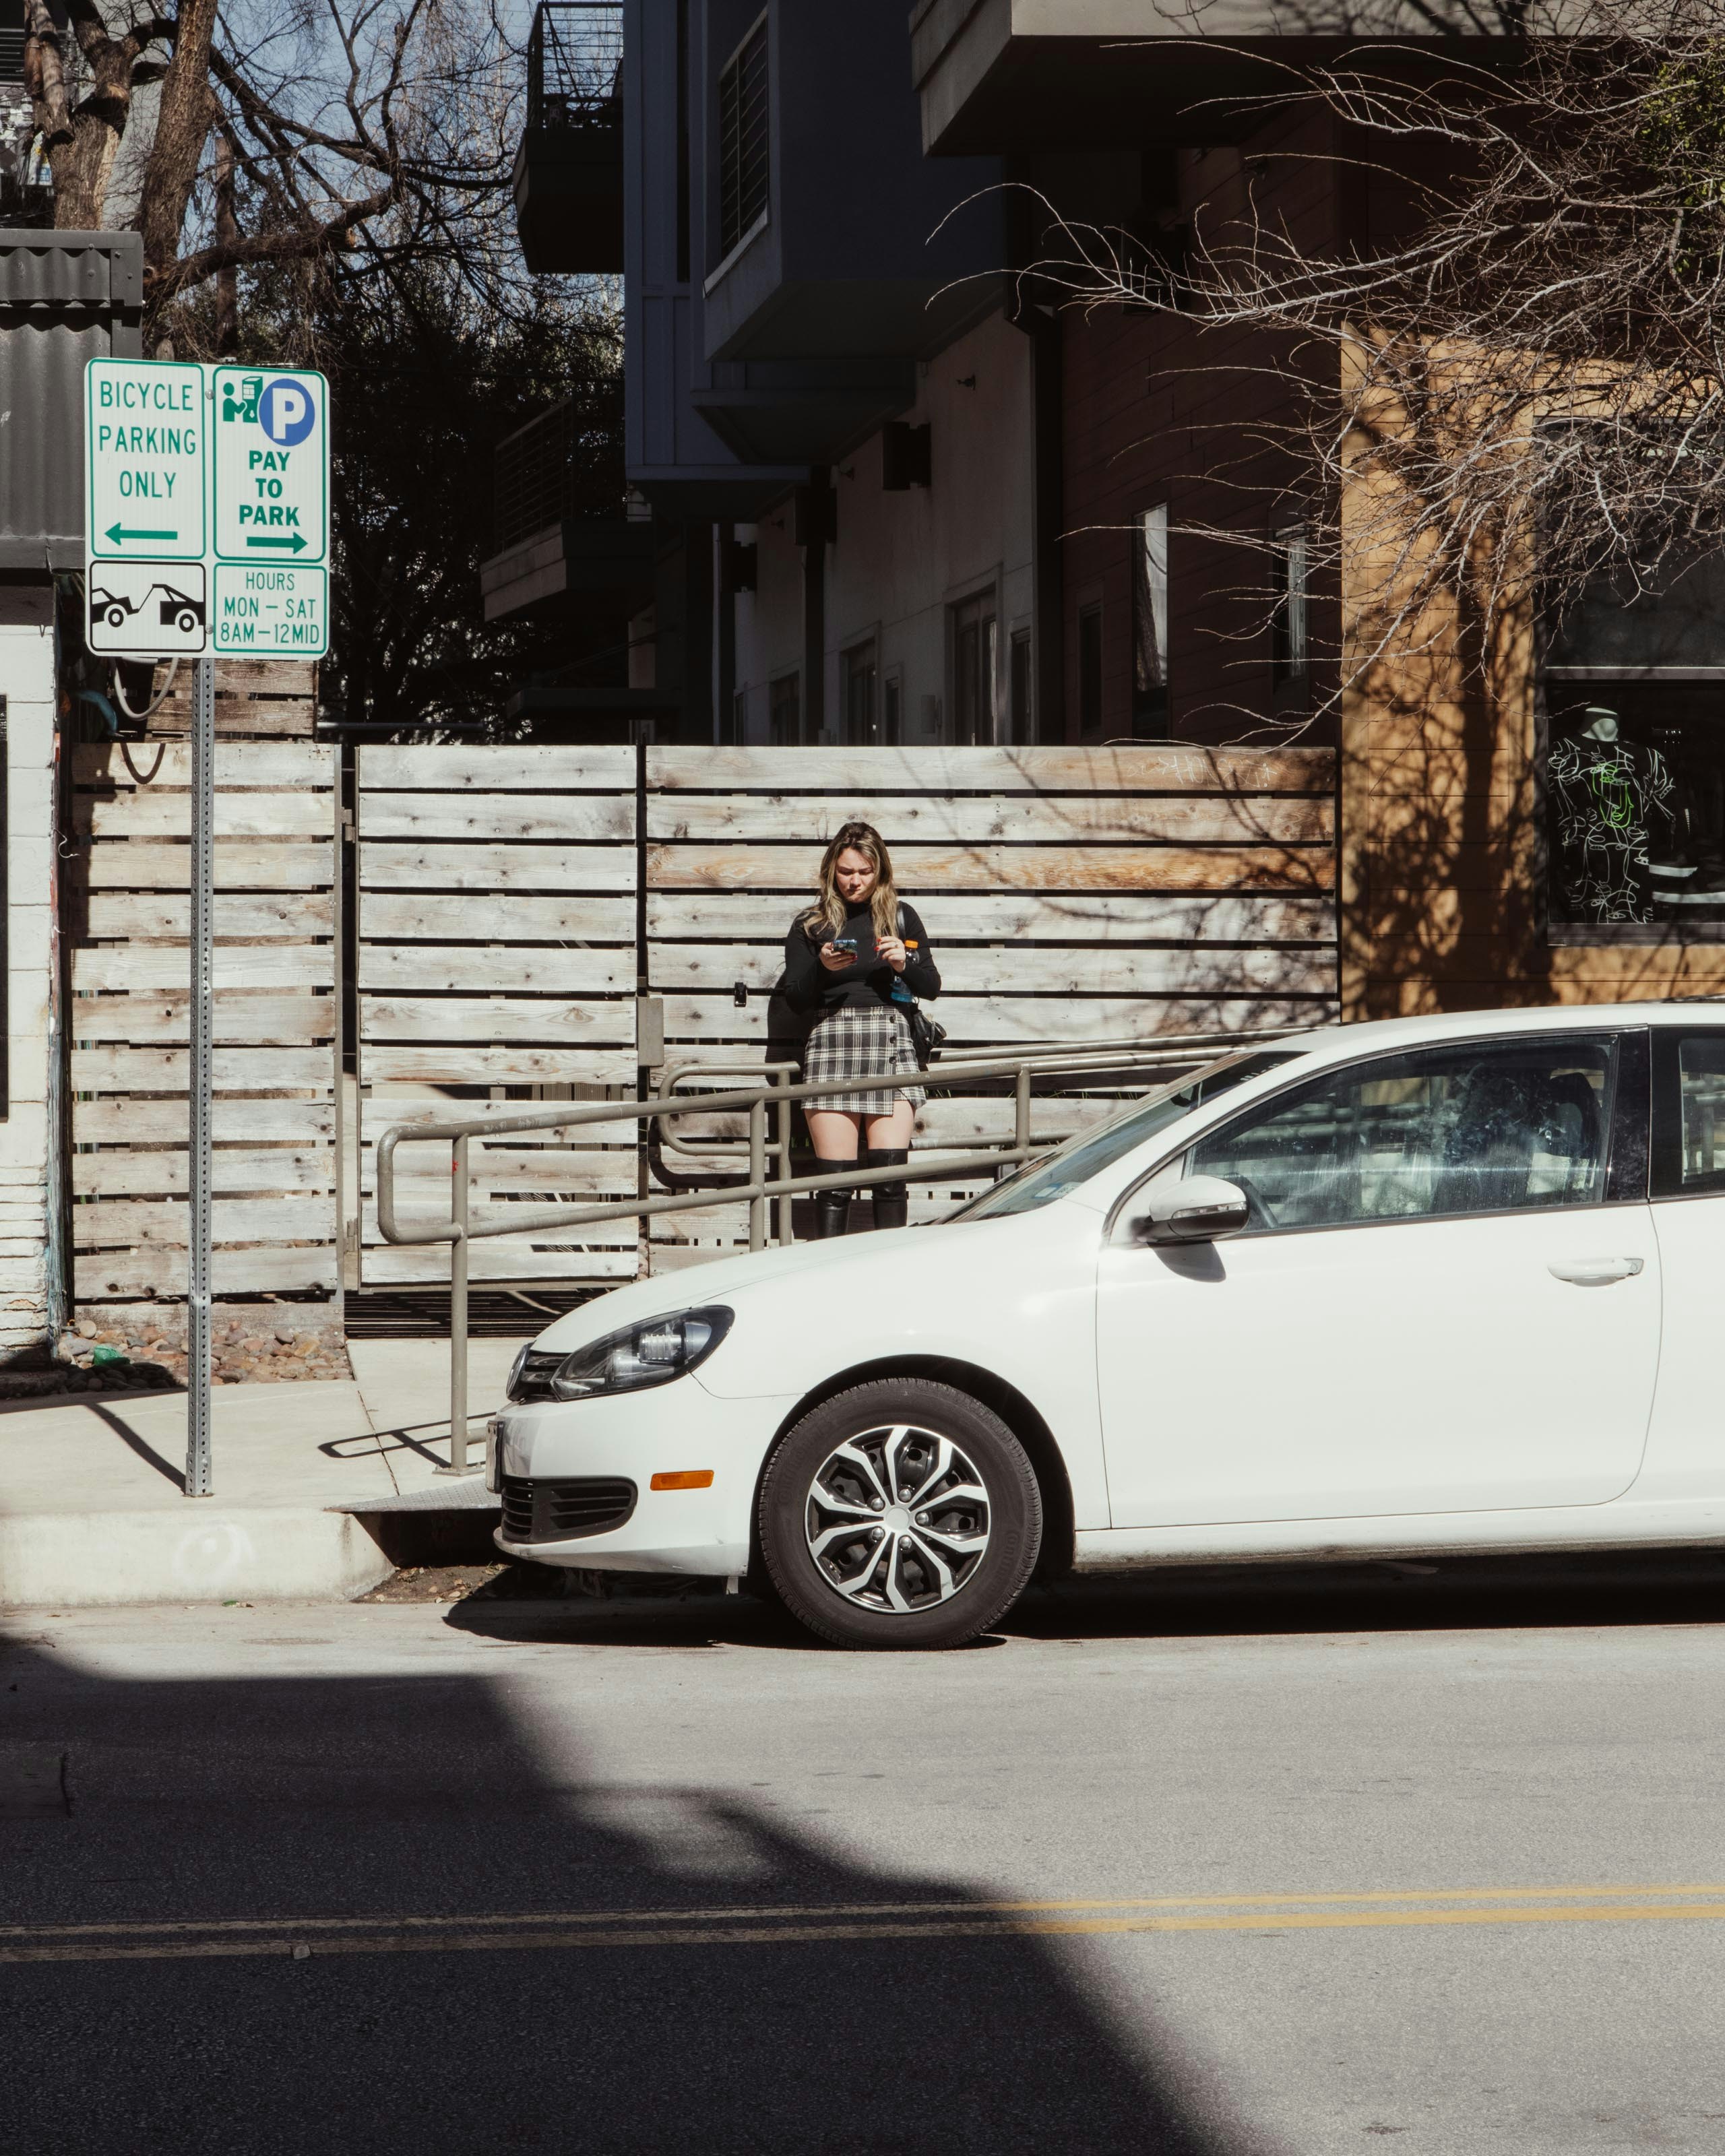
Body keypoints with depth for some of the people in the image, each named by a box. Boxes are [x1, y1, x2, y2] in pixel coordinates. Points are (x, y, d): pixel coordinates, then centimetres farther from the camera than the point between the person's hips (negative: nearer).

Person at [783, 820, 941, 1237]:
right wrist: (821, 967, -11)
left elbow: (932, 987, 15)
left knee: (890, 1170, -9)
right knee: (835, 1172, -6)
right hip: (832, 1040, 0)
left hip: (891, 1040, 1)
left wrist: (905, 963, -5)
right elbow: (794, 1000, 8)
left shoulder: (902, 917, 15)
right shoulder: (811, 925, 12)